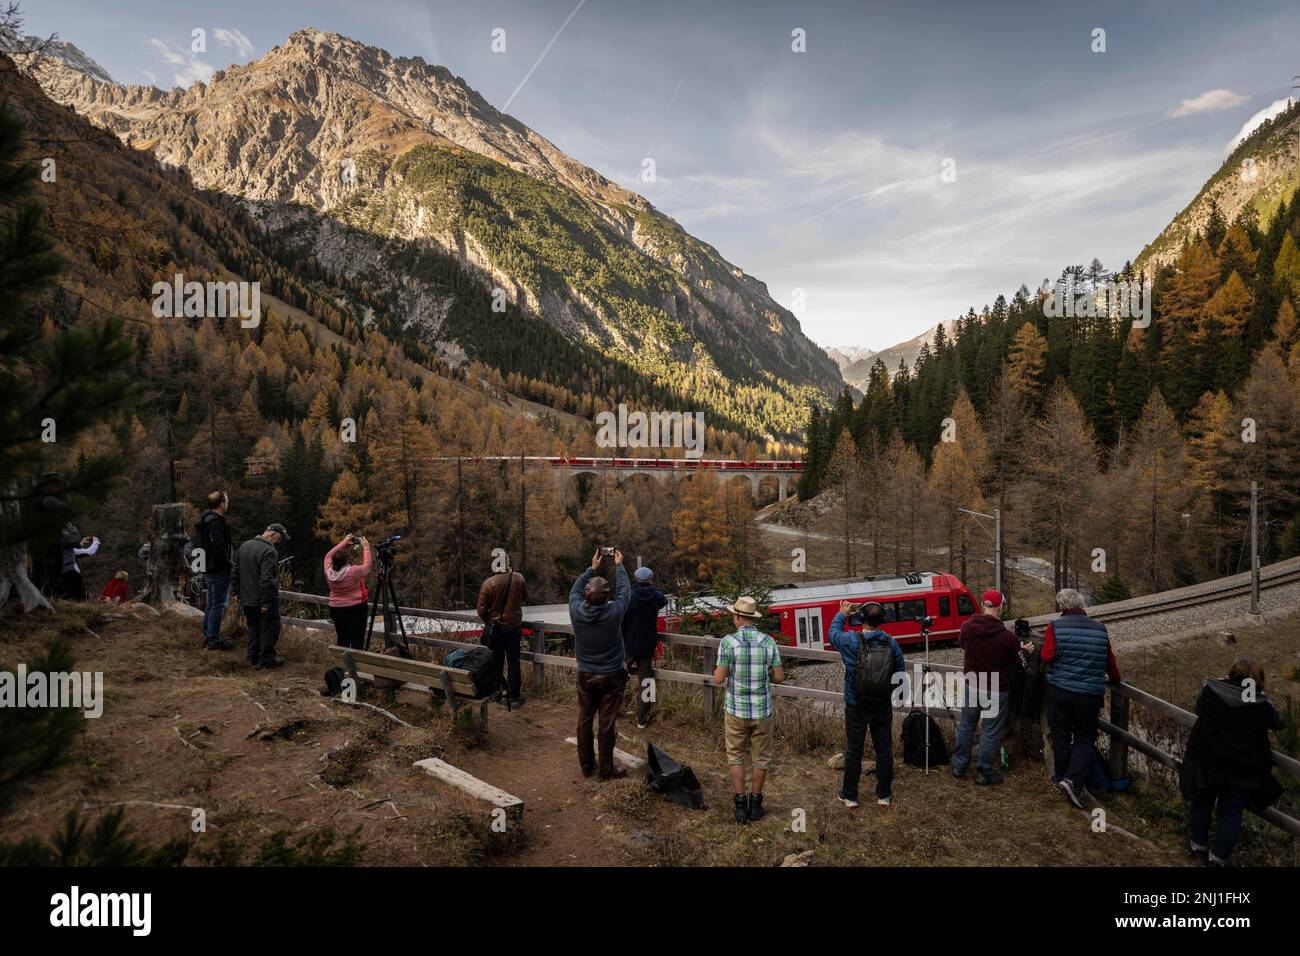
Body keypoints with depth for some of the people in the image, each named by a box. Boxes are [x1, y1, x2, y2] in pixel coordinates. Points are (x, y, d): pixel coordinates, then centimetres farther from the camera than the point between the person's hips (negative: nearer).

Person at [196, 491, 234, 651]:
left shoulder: (205, 520, 13)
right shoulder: (216, 522, -20)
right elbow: (219, 549, -25)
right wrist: (228, 566, -15)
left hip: (208, 569, 10)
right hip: (218, 570, -10)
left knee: (211, 603, 18)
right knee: (219, 604, -4)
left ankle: (208, 636, 27)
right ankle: (214, 640, 1)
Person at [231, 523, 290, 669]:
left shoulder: (244, 546, 9)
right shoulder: (269, 551, -20)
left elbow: (234, 572, 16)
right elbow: (266, 579, -24)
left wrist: (237, 592, 21)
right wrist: (265, 603, -20)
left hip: (247, 599, 8)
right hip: (264, 599, -8)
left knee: (253, 628, 17)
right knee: (270, 628, 5)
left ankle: (253, 659, 22)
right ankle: (266, 658, 9)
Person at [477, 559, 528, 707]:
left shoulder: (488, 583, -19)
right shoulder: (519, 578, -11)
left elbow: (481, 610, -13)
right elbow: (525, 599, 5)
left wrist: (488, 621, 6)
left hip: (495, 628, -2)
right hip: (514, 626, 2)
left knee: (497, 661, 14)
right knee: (513, 661, 10)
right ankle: (515, 696, 14)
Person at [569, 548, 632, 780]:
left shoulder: (577, 612, -16)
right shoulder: (613, 613, -22)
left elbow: (574, 590, 7)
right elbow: (625, 591, -3)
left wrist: (592, 568, 15)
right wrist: (619, 565, 11)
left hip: (585, 676, 3)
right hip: (611, 677, -3)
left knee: (584, 721, 15)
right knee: (607, 724, 6)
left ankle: (587, 765, 26)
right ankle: (606, 769, 17)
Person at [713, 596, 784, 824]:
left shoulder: (728, 642, -13)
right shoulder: (768, 641, -5)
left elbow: (719, 678, -13)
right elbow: (779, 677, -2)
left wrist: (717, 670, 8)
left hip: (736, 710, -2)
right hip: (762, 710, 2)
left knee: (736, 757, 14)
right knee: (760, 757, 16)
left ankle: (740, 804, 16)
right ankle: (755, 804, 23)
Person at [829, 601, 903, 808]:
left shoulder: (851, 641, -17)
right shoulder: (891, 644, -10)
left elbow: (833, 632, 5)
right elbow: (901, 675, -2)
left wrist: (842, 615, 19)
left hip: (856, 706, -2)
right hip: (882, 705, 2)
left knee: (853, 750, 10)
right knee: (884, 750, 14)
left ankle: (850, 795, 19)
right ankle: (884, 794, 25)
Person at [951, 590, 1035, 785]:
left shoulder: (967, 628, -11)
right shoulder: (1007, 637, -22)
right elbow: (1021, 665, -8)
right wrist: (1025, 651, 13)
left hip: (972, 686, 4)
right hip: (996, 691, -4)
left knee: (966, 726, 18)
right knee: (990, 732, 9)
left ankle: (959, 766, 29)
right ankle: (984, 772, 19)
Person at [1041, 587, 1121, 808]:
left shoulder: (1056, 627, -8)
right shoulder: (1100, 629, 2)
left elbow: (1047, 657, -14)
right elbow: (1110, 660, 10)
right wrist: (1114, 679, 30)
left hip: (1059, 691, -1)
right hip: (1090, 694, 1)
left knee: (1060, 736, 14)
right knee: (1085, 738, 11)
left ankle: (1061, 777, 26)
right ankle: (1074, 780, -5)